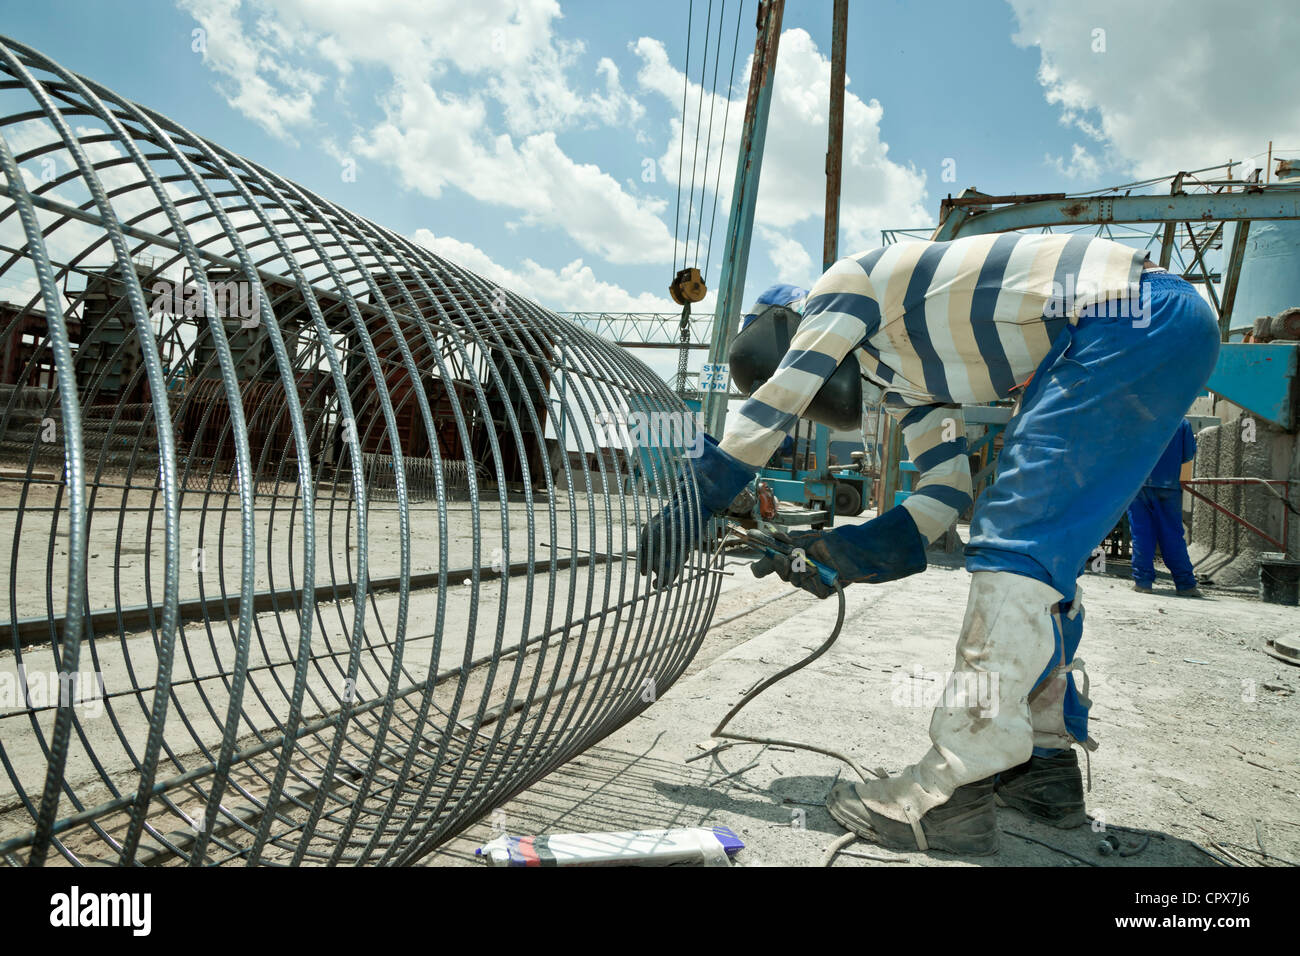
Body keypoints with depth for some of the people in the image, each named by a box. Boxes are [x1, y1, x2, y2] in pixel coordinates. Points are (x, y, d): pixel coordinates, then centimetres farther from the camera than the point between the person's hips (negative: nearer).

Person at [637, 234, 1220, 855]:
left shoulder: (843, 285, -1)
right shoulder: (896, 378, 20)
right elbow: (946, 493, 15)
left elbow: (773, 405, -8)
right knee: (1039, 546, 10)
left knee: (1016, 540, -15)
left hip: (1135, 318, -10)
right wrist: (856, 552, 7)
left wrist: (697, 500, -3)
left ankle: (952, 793, -12)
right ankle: (1046, 758, 17)